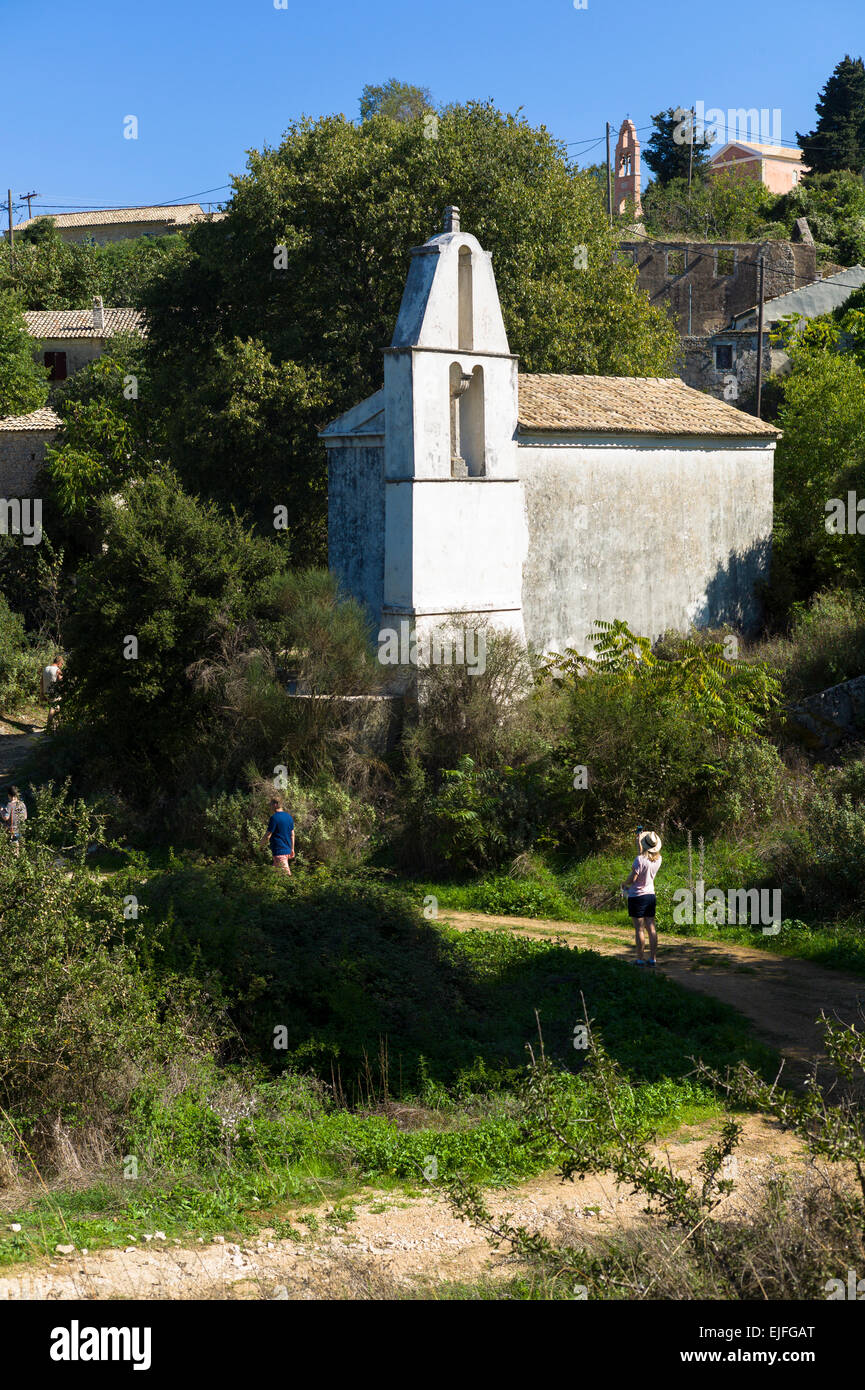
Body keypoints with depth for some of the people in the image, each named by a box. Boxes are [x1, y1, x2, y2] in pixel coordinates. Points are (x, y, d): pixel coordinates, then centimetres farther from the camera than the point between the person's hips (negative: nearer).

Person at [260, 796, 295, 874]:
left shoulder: (274, 817, -14)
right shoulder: (288, 817, 10)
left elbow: (268, 835, -13)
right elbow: (292, 834, 15)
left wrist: (261, 845, 4)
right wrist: (292, 849, 23)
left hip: (279, 851, -8)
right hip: (287, 849, 8)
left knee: (286, 874, -9)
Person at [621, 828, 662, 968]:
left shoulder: (640, 859, -20)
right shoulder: (658, 859, 1)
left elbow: (632, 878, -17)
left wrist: (624, 884, 3)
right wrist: (640, 839, 25)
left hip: (637, 896, -6)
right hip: (651, 895, 6)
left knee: (639, 929, -1)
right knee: (651, 928, 8)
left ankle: (640, 959, 2)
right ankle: (652, 959, 10)